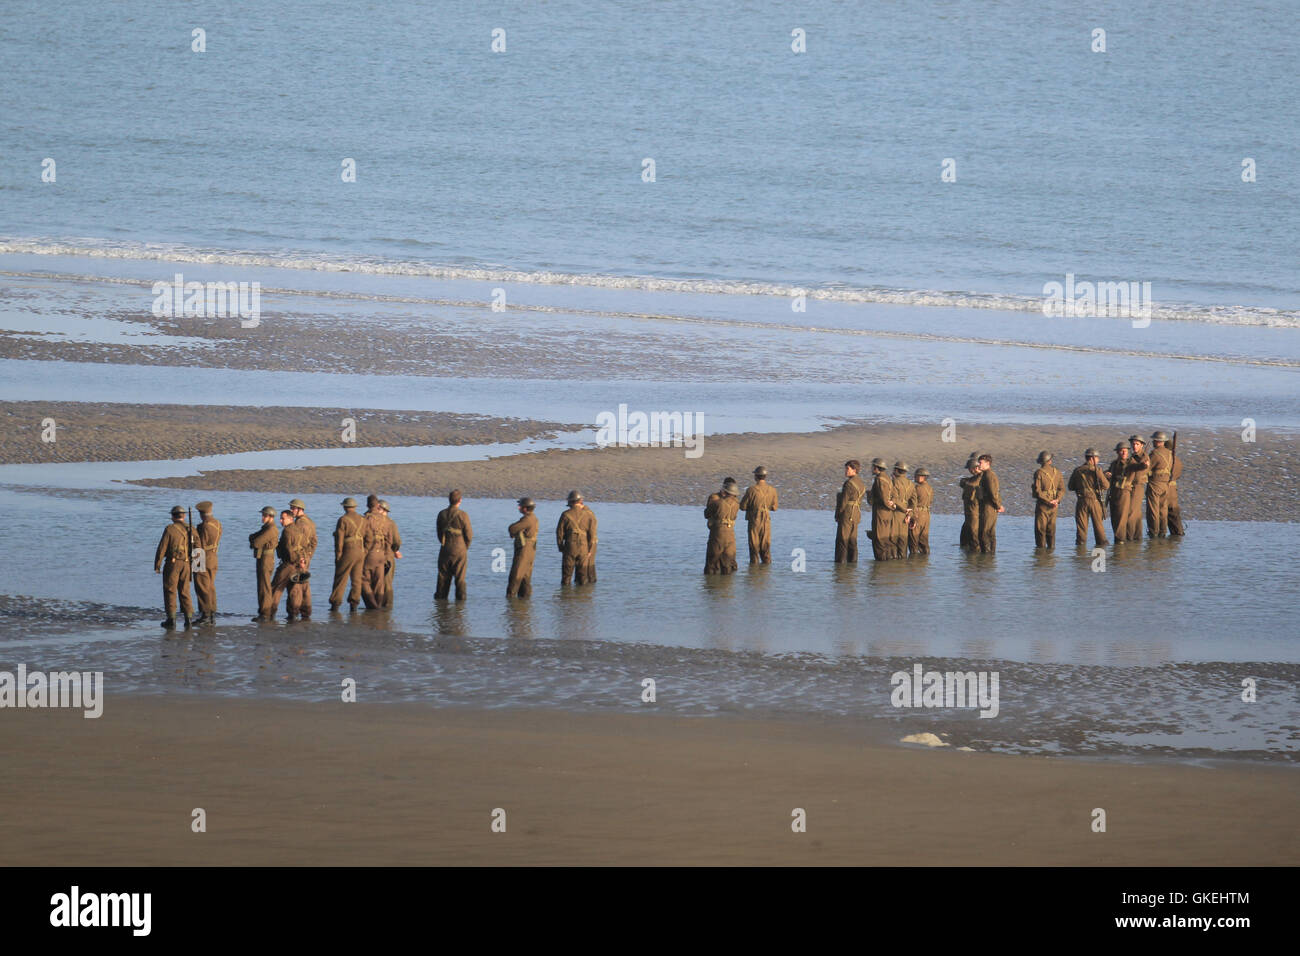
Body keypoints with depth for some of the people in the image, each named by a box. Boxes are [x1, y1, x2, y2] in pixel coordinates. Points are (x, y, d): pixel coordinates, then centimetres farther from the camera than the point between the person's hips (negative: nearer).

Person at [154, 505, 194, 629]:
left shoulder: (170, 529, -8)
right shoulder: (191, 530, 4)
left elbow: (162, 548, -10)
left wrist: (157, 566, -4)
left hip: (172, 563, -4)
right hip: (186, 564, 4)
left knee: (170, 591, 2)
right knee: (184, 592, 12)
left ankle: (171, 618, -1)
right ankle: (188, 617, 5)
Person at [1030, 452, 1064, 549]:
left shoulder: (1039, 473, -11)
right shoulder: (1057, 471, 4)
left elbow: (1037, 491, -15)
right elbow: (1062, 488, 2)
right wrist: (1057, 499, -7)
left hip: (1042, 504, -5)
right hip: (1053, 505, 5)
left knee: (1040, 528, 0)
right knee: (1051, 527, 13)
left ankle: (1041, 546, -2)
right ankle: (1051, 546, 14)